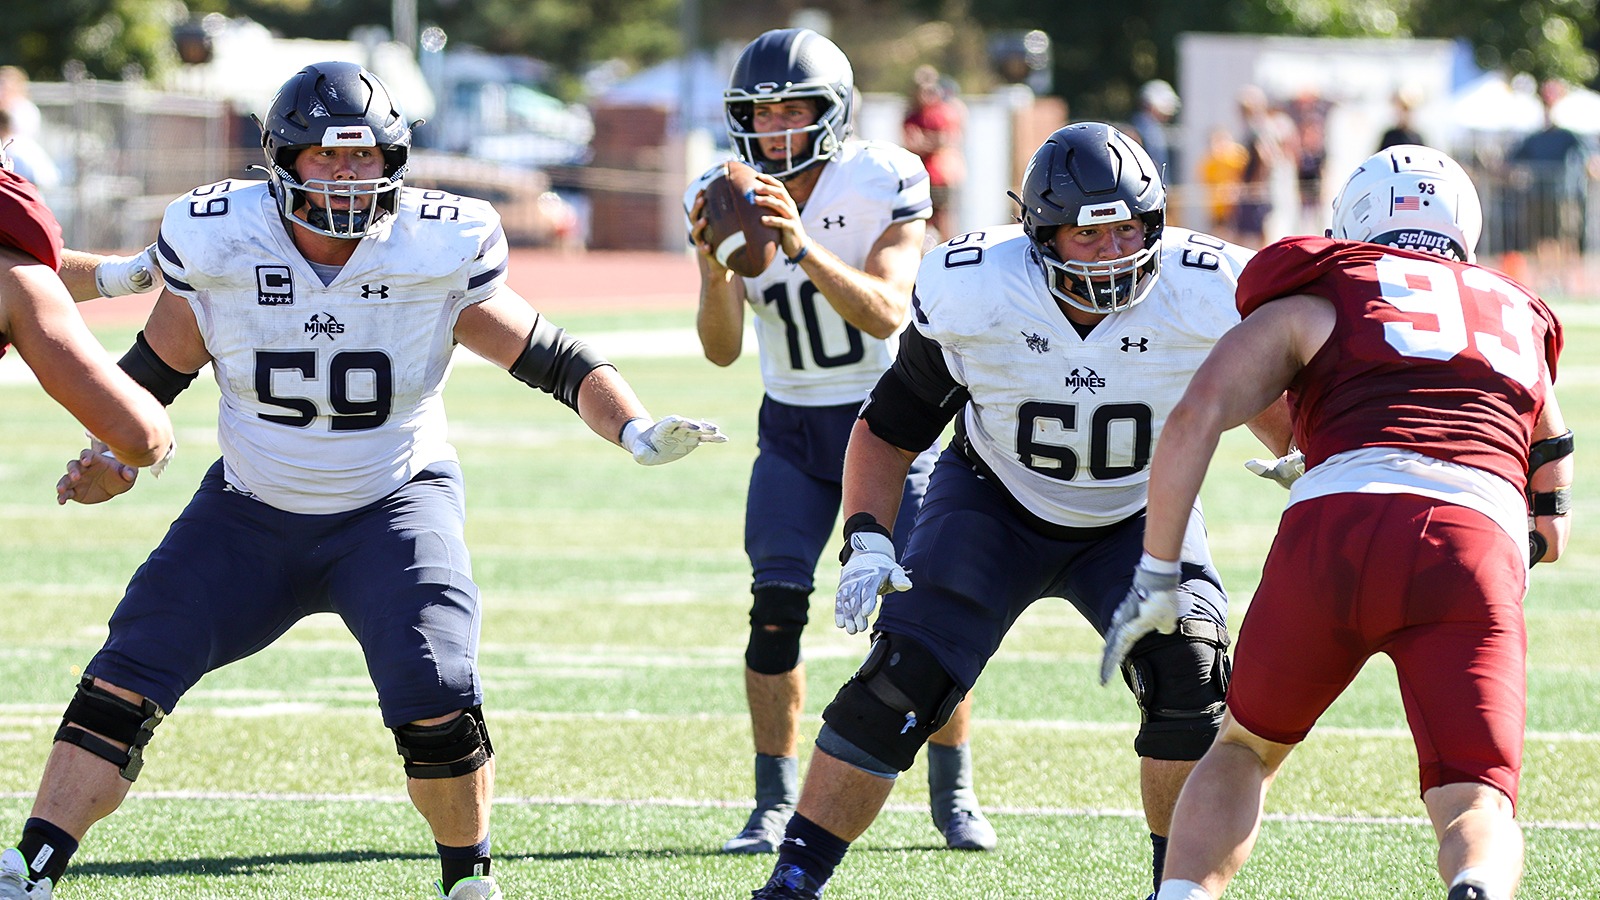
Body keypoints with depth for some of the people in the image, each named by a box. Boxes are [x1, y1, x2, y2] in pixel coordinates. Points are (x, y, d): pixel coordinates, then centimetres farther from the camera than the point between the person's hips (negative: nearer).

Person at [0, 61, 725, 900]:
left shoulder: (437, 253, -16)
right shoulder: (217, 242, -13)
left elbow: (552, 359, -7)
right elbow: (157, 368, 2)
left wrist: (636, 431, -21)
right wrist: (107, 457, -13)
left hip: (391, 508, -2)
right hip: (250, 514, 2)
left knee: (437, 698, -22)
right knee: (123, 685, -10)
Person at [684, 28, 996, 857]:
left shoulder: (885, 184, -16)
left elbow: (885, 313, -28)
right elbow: (722, 350, -11)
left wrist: (803, 246, -41)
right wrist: (716, 270, -31)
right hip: (794, 428, 2)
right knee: (775, 607, -11)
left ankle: (954, 797, 8)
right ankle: (774, 805, -3)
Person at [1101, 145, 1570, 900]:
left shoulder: (1310, 304, 23)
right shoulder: (1520, 320, 33)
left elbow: (1194, 419, 9)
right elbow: (1551, 455, 52)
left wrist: (1155, 577, 14)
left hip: (1335, 531, -1)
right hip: (1476, 549, 1)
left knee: (1246, 748, 24)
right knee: (1477, 807, -3)